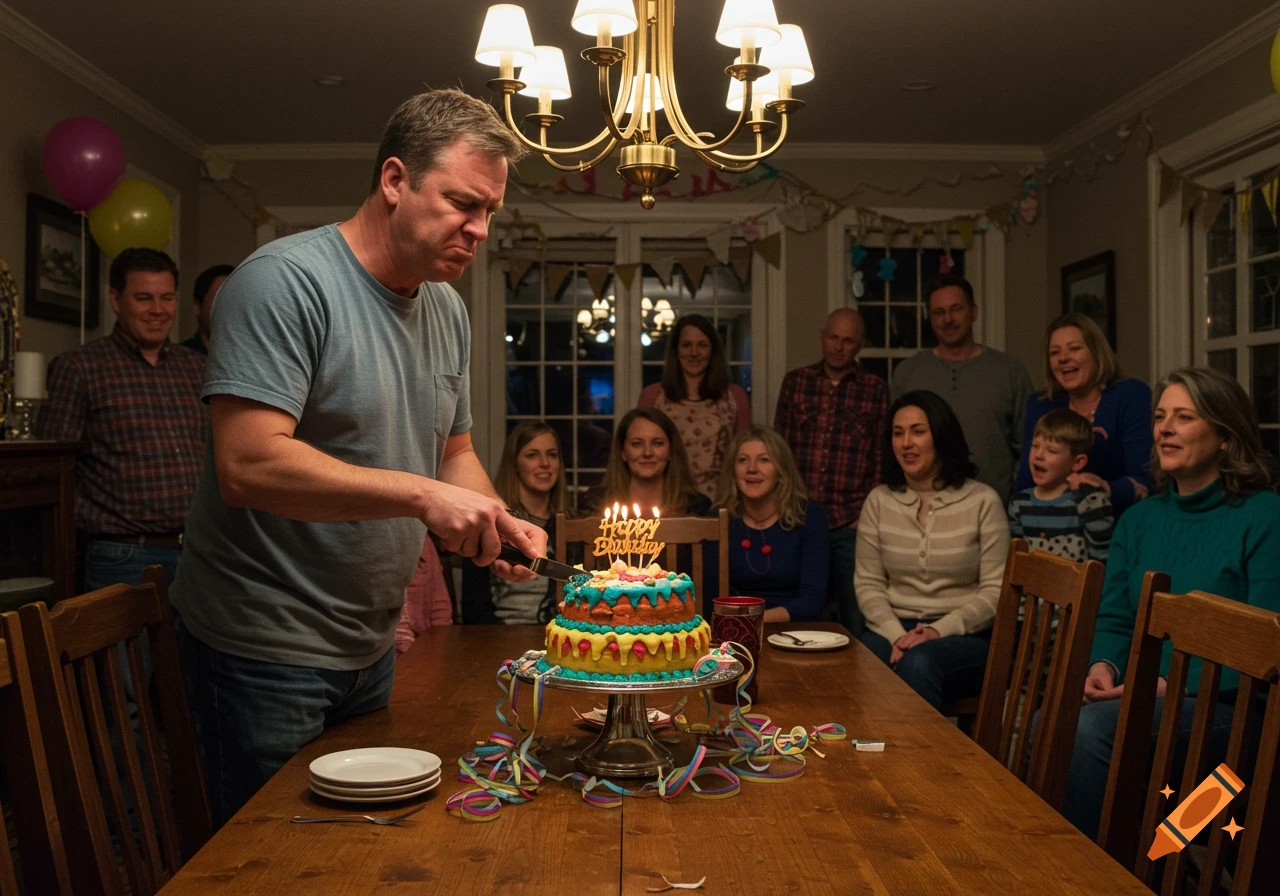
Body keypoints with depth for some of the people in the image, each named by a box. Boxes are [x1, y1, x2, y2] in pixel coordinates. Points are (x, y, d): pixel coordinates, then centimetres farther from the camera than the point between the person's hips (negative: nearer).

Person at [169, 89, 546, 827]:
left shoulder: (447, 310, 6)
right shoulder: (286, 281, -19)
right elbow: (246, 468, -28)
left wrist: (497, 524, -5)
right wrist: (419, 494, -29)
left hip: (371, 645, 8)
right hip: (266, 651, -7)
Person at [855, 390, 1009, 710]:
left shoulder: (982, 501, 0)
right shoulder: (879, 501, 8)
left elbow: (995, 591, -4)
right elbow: (868, 584, 4)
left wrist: (939, 630, -17)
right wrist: (897, 635, -13)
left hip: (965, 635, -2)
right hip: (893, 628, 2)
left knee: (918, 663, -35)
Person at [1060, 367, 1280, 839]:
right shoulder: (1138, 519, 14)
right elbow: (1113, 620, 14)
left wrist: (1173, 685, -20)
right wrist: (1103, 665, -8)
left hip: (1228, 707, -5)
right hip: (1142, 696, 5)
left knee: (1091, 727, -31)